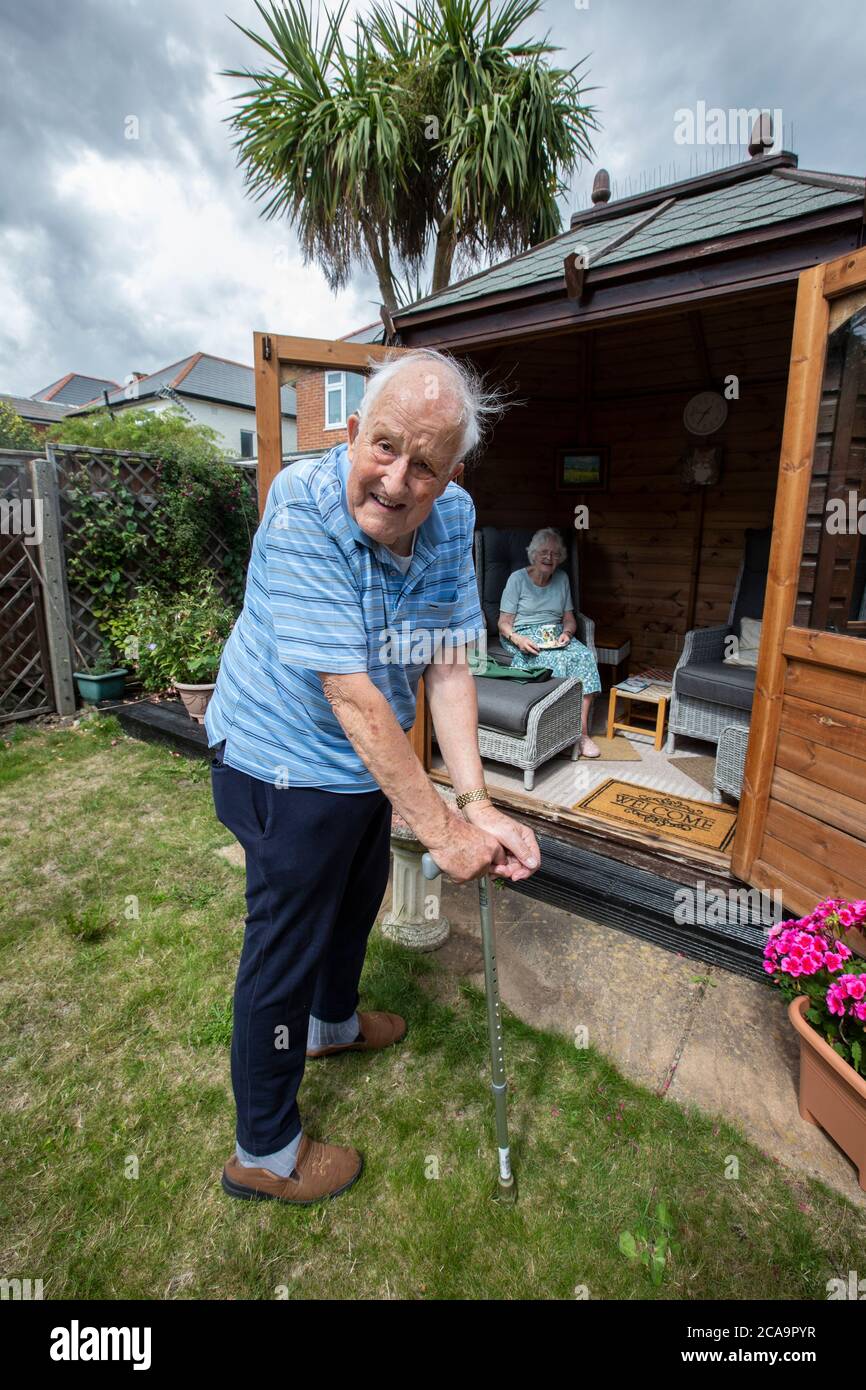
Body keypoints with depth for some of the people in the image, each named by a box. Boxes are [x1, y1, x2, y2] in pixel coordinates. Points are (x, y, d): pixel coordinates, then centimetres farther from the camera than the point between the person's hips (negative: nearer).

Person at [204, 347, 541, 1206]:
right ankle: (264, 1153, 34)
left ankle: (334, 1022, 59)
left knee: (356, 895, 27)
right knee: (286, 947, 7)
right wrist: (437, 824, -29)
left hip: (367, 759, 7)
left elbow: (448, 663, -12)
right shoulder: (302, 508, -28)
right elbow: (349, 690, -32)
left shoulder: (452, 518, -8)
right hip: (285, 764, -7)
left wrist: (475, 803, -20)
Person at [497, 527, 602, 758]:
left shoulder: (562, 578, 12)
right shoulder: (518, 579, -2)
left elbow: (569, 618, 13)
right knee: (557, 660, -34)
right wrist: (517, 639, -25)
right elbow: (504, 623, -5)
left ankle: (582, 731, -28)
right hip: (524, 636, -4)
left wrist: (566, 632, -10)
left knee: (585, 656, -26)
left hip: (556, 635, 4)